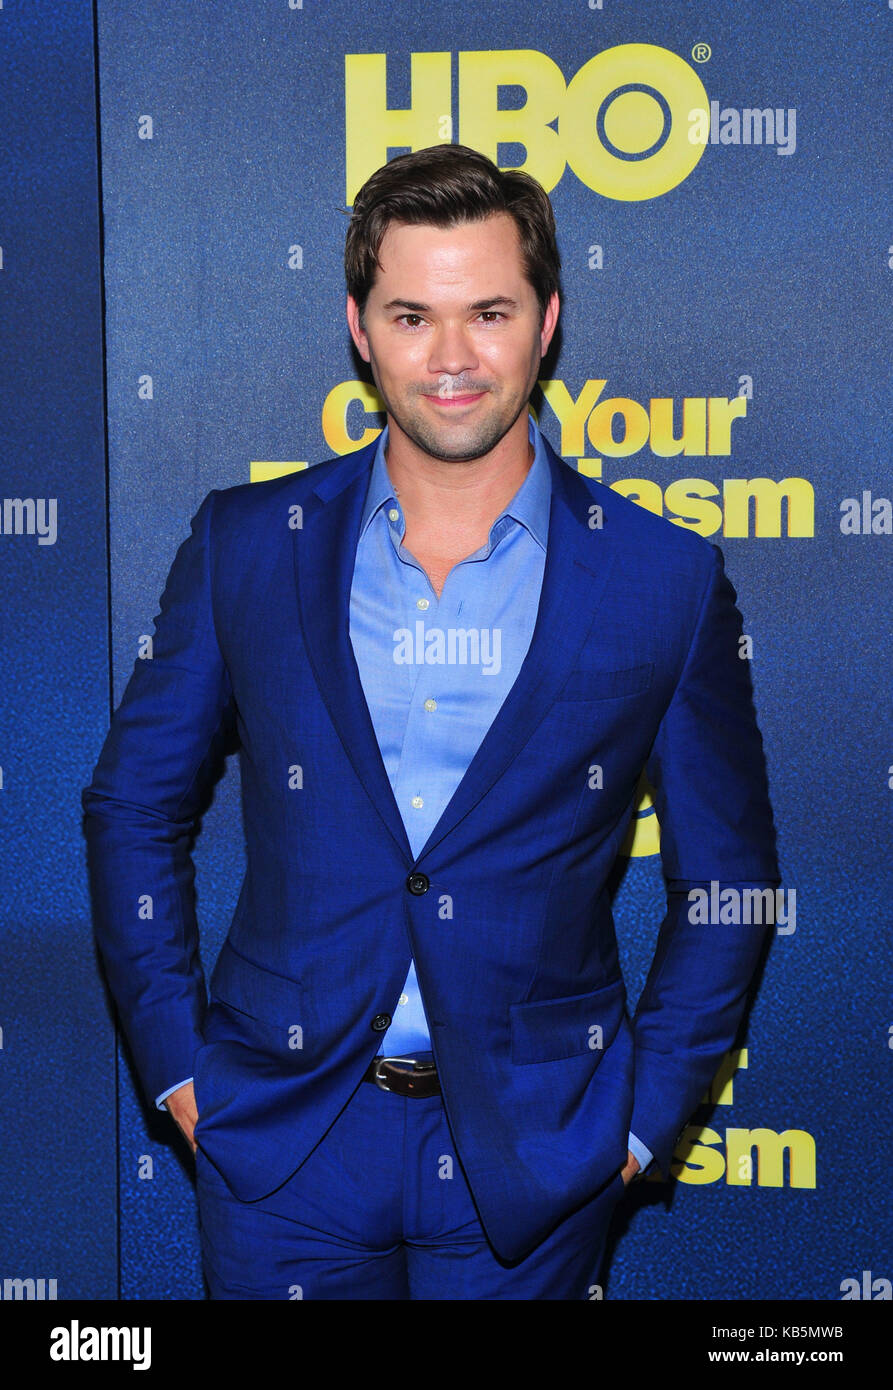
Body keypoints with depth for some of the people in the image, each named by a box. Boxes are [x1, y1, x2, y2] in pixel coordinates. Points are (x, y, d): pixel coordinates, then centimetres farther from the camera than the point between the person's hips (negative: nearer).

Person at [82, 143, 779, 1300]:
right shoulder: (245, 544, -1)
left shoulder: (665, 580, -5)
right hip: (280, 1153, 1)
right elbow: (133, 807, 6)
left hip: (532, 1160, 0)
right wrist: (177, 1064, 2)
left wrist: (647, 1112, -1)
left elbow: (726, 877, 3)